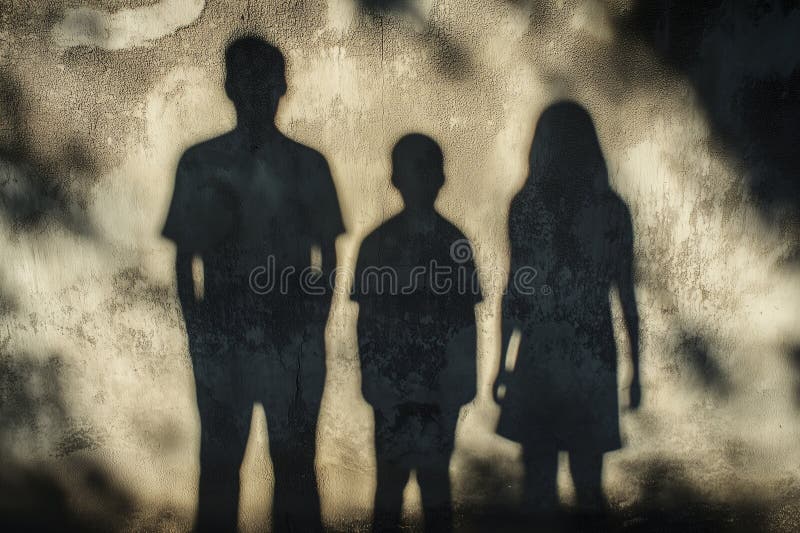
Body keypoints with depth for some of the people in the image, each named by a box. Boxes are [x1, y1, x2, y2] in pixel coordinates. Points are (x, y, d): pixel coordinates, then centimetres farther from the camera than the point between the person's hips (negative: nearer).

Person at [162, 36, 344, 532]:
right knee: (219, 459, 6)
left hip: (294, 336, 0)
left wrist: (315, 328, 0)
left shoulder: (307, 164, 5)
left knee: (296, 460, 5)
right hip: (223, 336, 0)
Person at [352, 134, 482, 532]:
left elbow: (466, 318, 4)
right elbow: (366, 319, 3)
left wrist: (460, 380, -1)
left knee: (434, 474, 7)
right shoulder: (378, 242, 1)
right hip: (393, 382, 0)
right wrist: (372, 379, -3)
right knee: (392, 475, 6)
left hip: (440, 383, 0)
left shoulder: (454, 241, 3)